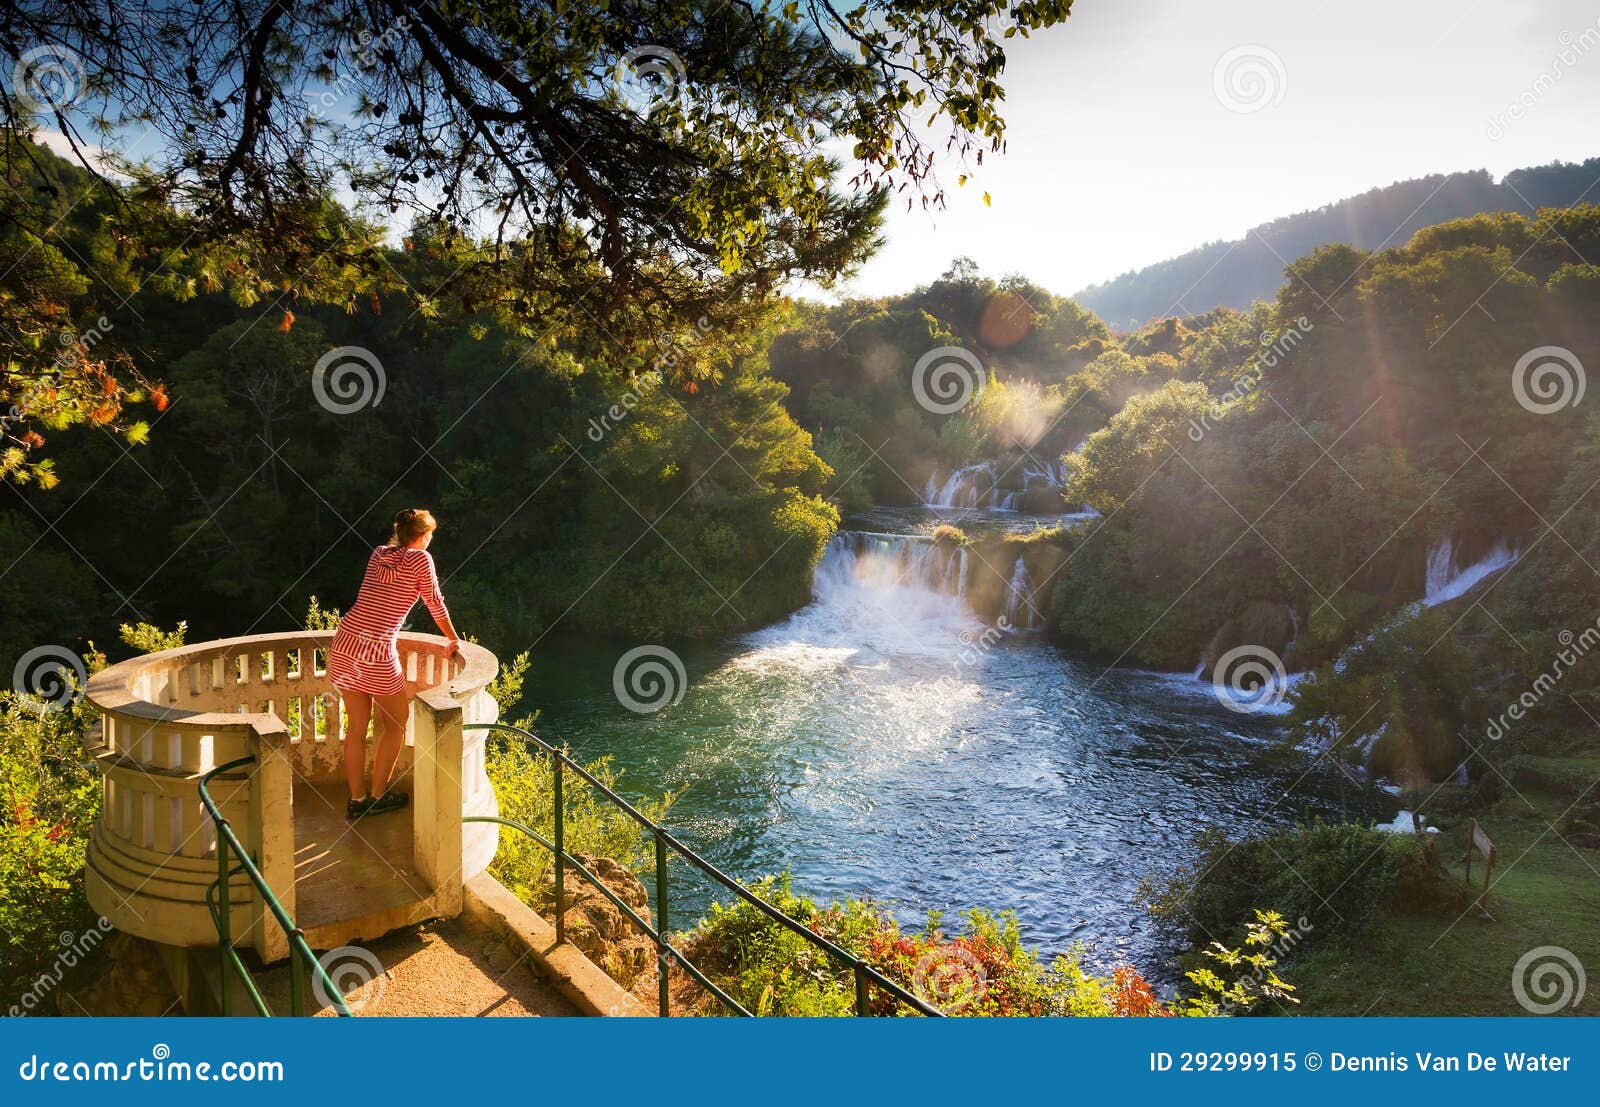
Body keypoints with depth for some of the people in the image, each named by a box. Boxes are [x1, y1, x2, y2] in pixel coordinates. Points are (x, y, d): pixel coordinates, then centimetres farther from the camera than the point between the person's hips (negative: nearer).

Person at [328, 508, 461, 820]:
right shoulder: (420, 559, -2)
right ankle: (378, 796, 17)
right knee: (396, 723, 13)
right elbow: (435, 605, 6)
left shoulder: (378, 554, 15)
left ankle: (357, 799, 20)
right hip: (378, 652, -6)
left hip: (344, 644, 6)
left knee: (357, 725, 14)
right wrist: (454, 640, 21)